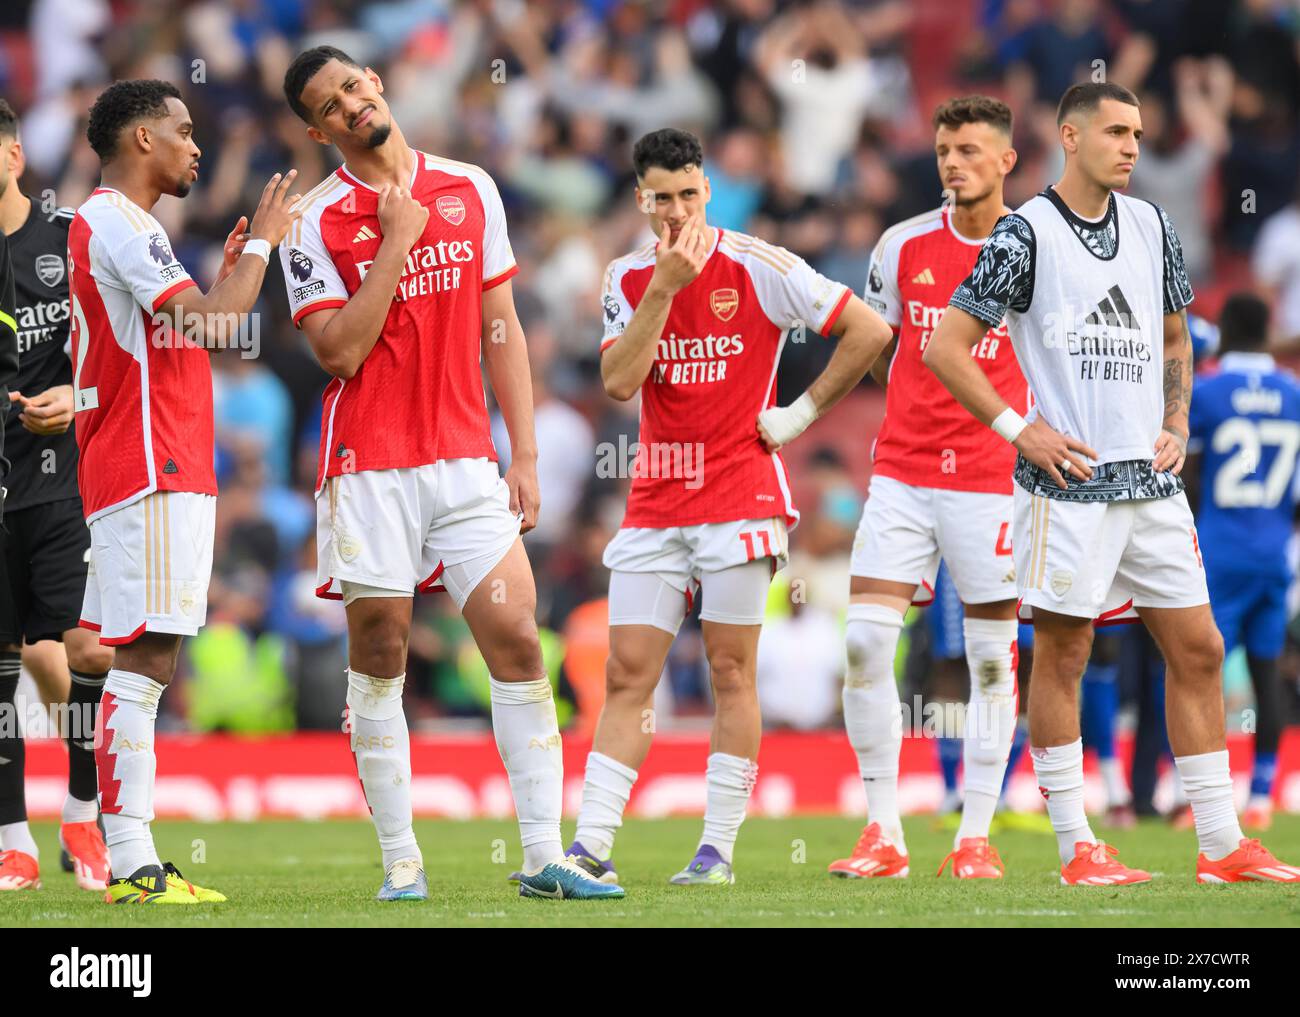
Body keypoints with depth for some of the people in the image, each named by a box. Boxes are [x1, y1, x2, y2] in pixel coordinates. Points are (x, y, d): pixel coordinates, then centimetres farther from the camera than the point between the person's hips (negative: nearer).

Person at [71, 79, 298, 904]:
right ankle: (131, 865, -15)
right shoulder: (118, 221, -11)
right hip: (152, 476, -11)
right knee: (144, 660, -12)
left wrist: (225, 272, 22)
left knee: (139, 663, 8)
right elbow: (210, 326, -20)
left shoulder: (108, 221, 21)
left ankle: (125, 857, 8)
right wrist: (261, 242, -7)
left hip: (158, 473, 11)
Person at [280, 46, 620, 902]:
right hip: (370, 466, -2)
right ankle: (401, 860, 8)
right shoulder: (317, 222, -1)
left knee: (517, 640, -6)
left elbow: (501, 330, 11)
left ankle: (544, 855, -4)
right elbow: (339, 351, -11)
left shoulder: (470, 190, 8)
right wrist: (396, 242, -12)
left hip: (466, 460, 2)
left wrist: (525, 454, 6)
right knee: (379, 654, 1)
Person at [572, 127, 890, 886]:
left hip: (740, 497, -4)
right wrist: (664, 287, -15)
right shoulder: (628, 277, 6)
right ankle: (591, 846, -1)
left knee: (731, 673, -2)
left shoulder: (755, 267, -6)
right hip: (656, 502, 4)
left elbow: (870, 331, -4)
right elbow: (619, 381, -9)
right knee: (628, 673, 0)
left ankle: (719, 849, 1)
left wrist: (803, 413, -4)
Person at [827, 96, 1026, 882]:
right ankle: (884, 834, -1)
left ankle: (976, 838, 8)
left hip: (991, 478, -2)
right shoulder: (905, 244, 5)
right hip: (903, 470, 2)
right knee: (865, 639, -8)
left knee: (992, 656, 0)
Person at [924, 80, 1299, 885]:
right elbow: (946, 346, -7)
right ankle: (1076, 847, 4)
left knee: (1198, 648, 4)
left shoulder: (1152, 227, 11)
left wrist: (1177, 423, 10)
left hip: (1152, 480, 6)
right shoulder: (1026, 233, -6)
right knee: (1062, 652, -1)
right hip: (1069, 480, -6)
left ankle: (1223, 843, 9)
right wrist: (1020, 430, -10)